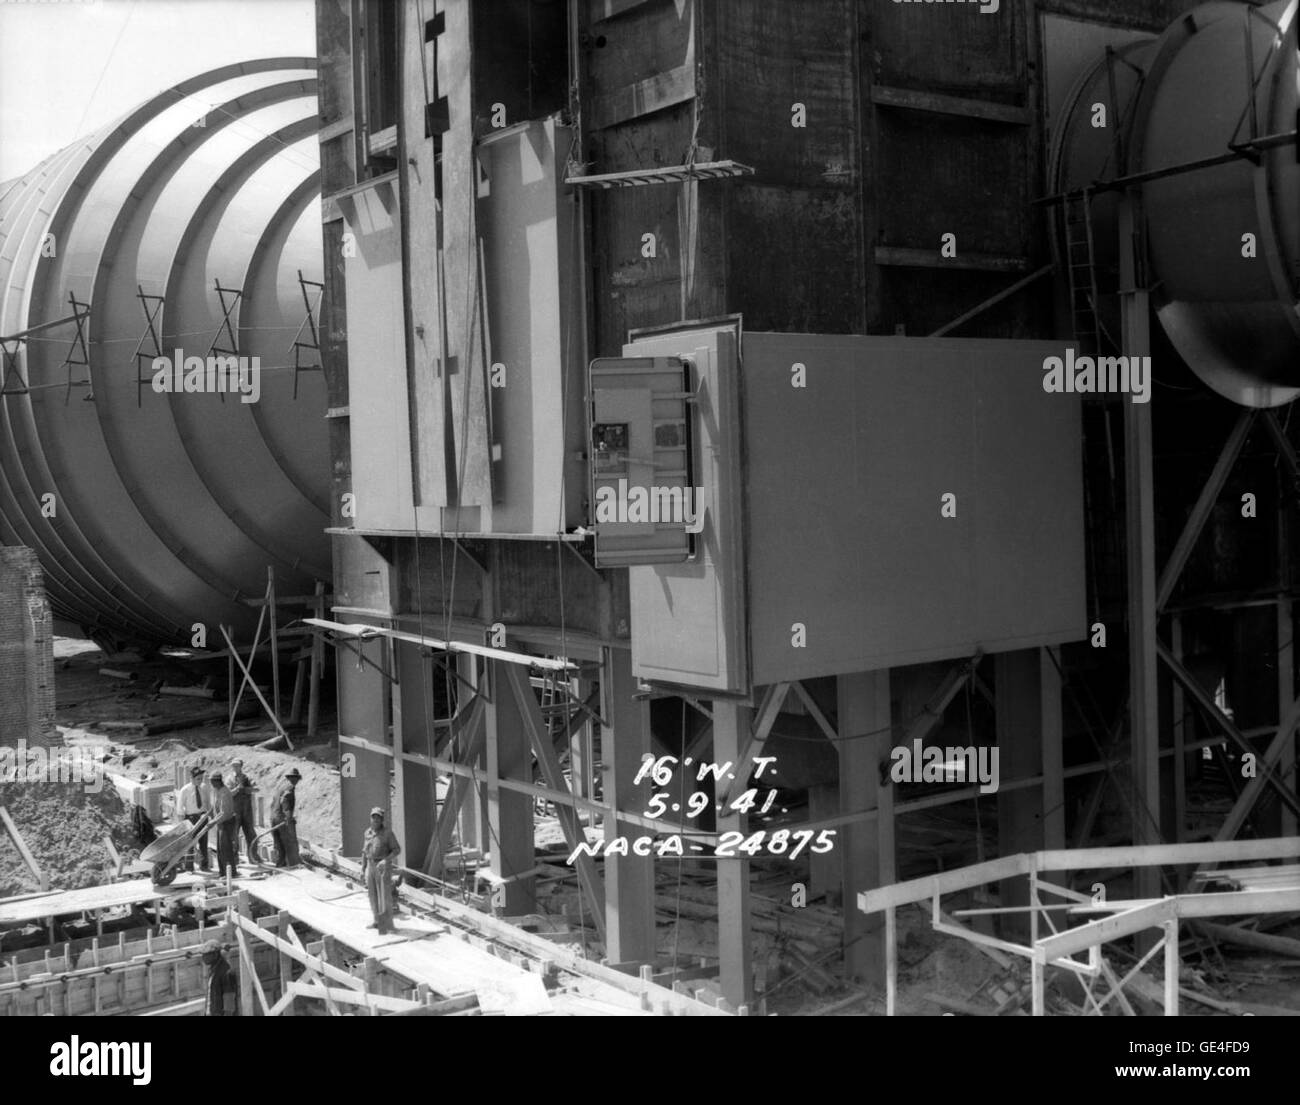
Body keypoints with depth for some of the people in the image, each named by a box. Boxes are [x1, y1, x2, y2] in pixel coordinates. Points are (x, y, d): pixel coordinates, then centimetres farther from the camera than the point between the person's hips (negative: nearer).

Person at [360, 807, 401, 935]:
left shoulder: (387, 832, -12)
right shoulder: (368, 833, 6)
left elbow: (397, 849, -11)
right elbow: (365, 851, 14)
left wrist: (386, 860, -25)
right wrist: (363, 868, 11)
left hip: (383, 867, -6)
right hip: (371, 867, 6)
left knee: (385, 895, -8)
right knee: (373, 895, 10)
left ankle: (388, 925, -5)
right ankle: (378, 922, 22)